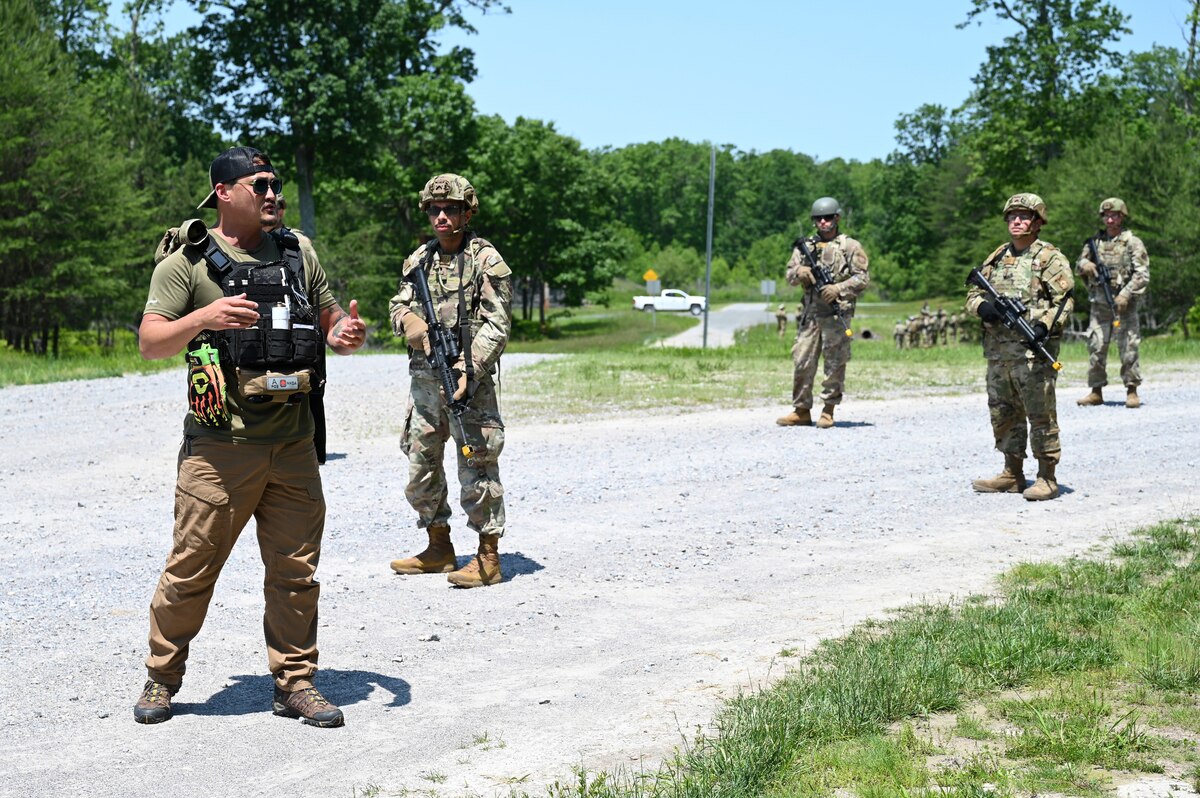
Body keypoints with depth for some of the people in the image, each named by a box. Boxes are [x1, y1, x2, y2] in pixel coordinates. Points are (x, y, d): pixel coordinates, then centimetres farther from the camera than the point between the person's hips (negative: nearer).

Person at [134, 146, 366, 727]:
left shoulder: (296, 257, 14)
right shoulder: (186, 263, 0)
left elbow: (334, 322, 21)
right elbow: (150, 343, -8)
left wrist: (348, 335, -2)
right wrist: (203, 317, -25)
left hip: (293, 446, 4)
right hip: (220, 446, -4)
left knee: (295, 571, 8)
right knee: (191, 569, 2)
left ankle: (295, 682, 19)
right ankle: (162, 679, 19)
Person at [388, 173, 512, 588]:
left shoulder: (486, 260, -4)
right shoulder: (419, 259, 14)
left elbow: (496, 325, -10)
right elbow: (398, 305, 15)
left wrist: (469, 371, -20)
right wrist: (410, 320, -10)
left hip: (469, 381, -7)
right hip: (423, 380, 7)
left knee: (476, 468, -5)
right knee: (421, 467, 11)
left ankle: (488, 558, 2)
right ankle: (439, 549, 25)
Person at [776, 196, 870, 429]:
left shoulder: (850, 246, 4)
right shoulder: (806, 245, 15)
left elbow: (863, 278, -2)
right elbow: (790, 276, 14)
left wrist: (838, 288, -16)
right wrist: (799, 273, -10)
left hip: (837, 312, -4)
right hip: (811, 312, 4)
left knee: (835, 364, -2)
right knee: (802, 361, 1)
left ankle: (828, 411, 4)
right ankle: (801, 411, 8)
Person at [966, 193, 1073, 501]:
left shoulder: (1050, 257, -2)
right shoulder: (996, 258, 17)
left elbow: (1064, 299, -9)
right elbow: (973, 294, 20)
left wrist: (1044, 325, -25)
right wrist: (982, 306, -4)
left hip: (1033, 351, -7)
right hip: (997, 351, 7)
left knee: (1040, 415, -5)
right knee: (1003, 415, 11)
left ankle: (1047, 478, 1)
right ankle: (1012, 475, 21)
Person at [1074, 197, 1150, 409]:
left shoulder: (1133, 243, -2)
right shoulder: (1096, 241, 11)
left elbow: (1143, 274, -8)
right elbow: (1079, 263, 20)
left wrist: (1126, 294, -19)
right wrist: (1085, 265, -5)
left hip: (1124, 304, -4)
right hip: (1099, 304, 4)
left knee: (1128, 347, -5)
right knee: (1096, 347, 2)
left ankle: (1132, 391, 2)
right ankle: (1096, 391, 10)